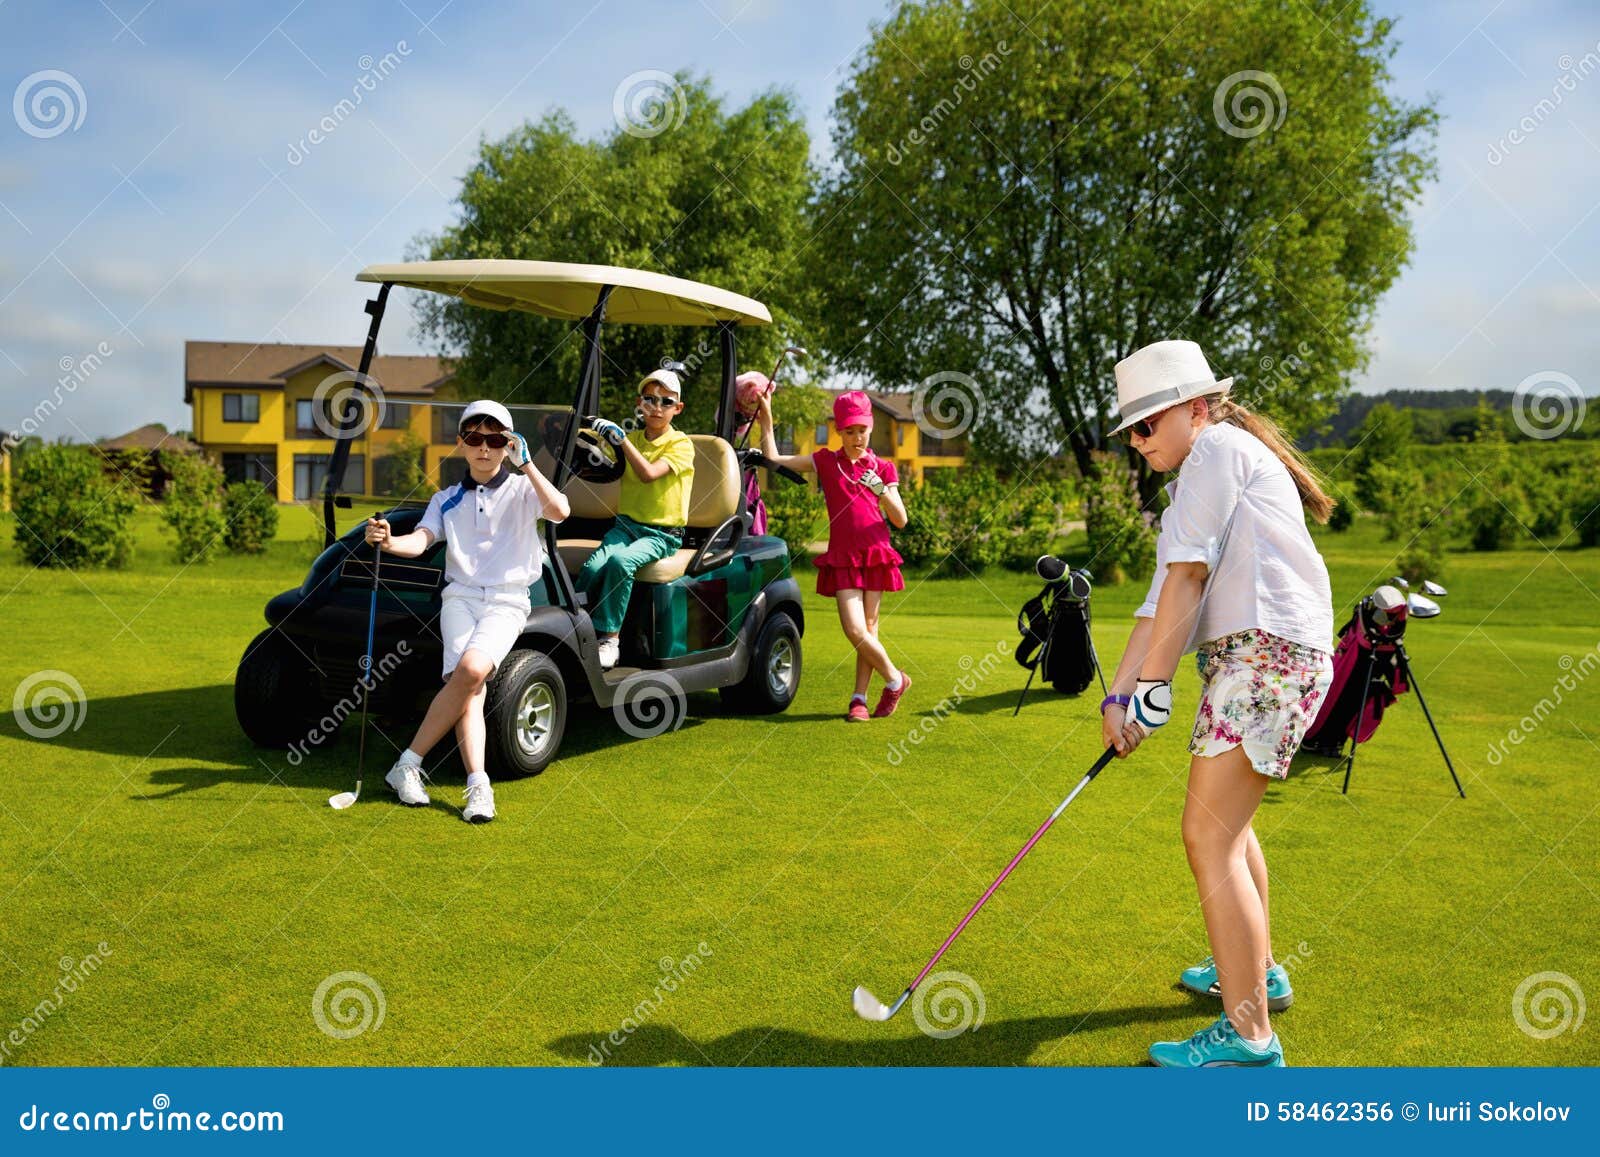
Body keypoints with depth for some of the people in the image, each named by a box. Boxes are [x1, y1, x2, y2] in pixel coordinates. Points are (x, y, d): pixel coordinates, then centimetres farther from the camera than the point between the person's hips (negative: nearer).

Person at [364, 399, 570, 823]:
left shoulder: (522, 491, 9)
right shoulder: (446, 500, 18)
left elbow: (559, 510, -13)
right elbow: (420, 540, -1)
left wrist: (526, 463, -15)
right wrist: (388, 541, -23)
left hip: (508, 601, -2)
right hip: (460, 595, 2)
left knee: (471, 669, -28)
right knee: (468, 681, -24)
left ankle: (409, 763, -18)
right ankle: (478, 785, -26)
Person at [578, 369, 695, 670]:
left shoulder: (681, 444, -3)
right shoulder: (631, 439, 14)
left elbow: (649, 473, -18)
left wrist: (621, 438, -19)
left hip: (662, 534, -4)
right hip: (626, 523, 4)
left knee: (621, 562, -33)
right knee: (592, 567, -26)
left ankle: (608, 637, -25)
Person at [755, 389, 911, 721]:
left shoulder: (882, 468, 8)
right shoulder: (825, 461, 9)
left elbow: (900, 519, 2)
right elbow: (773, 457, 7)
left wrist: (881, 489, -14)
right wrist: (766, 416, 1)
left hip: (876, 554, 0)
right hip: (842, 557, 0)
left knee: (868, 628, 1)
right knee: (855, 631, -10)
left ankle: (859, 698, 13)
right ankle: (895, 679, 11)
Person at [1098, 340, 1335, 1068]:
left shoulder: (1219, 448, -6)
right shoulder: (1195, 483, 23)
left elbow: (1186, 577, -12)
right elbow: (1162, 602, 15)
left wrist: (1153, 688, -11)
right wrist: (1119, 695, 7)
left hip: (1267, 650, -11)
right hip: (1244, 655, 11)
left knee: (1209, 837, -12)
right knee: (1228, 819, 25)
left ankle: (1248, 1034, -7)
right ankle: (1256, 970, 42)